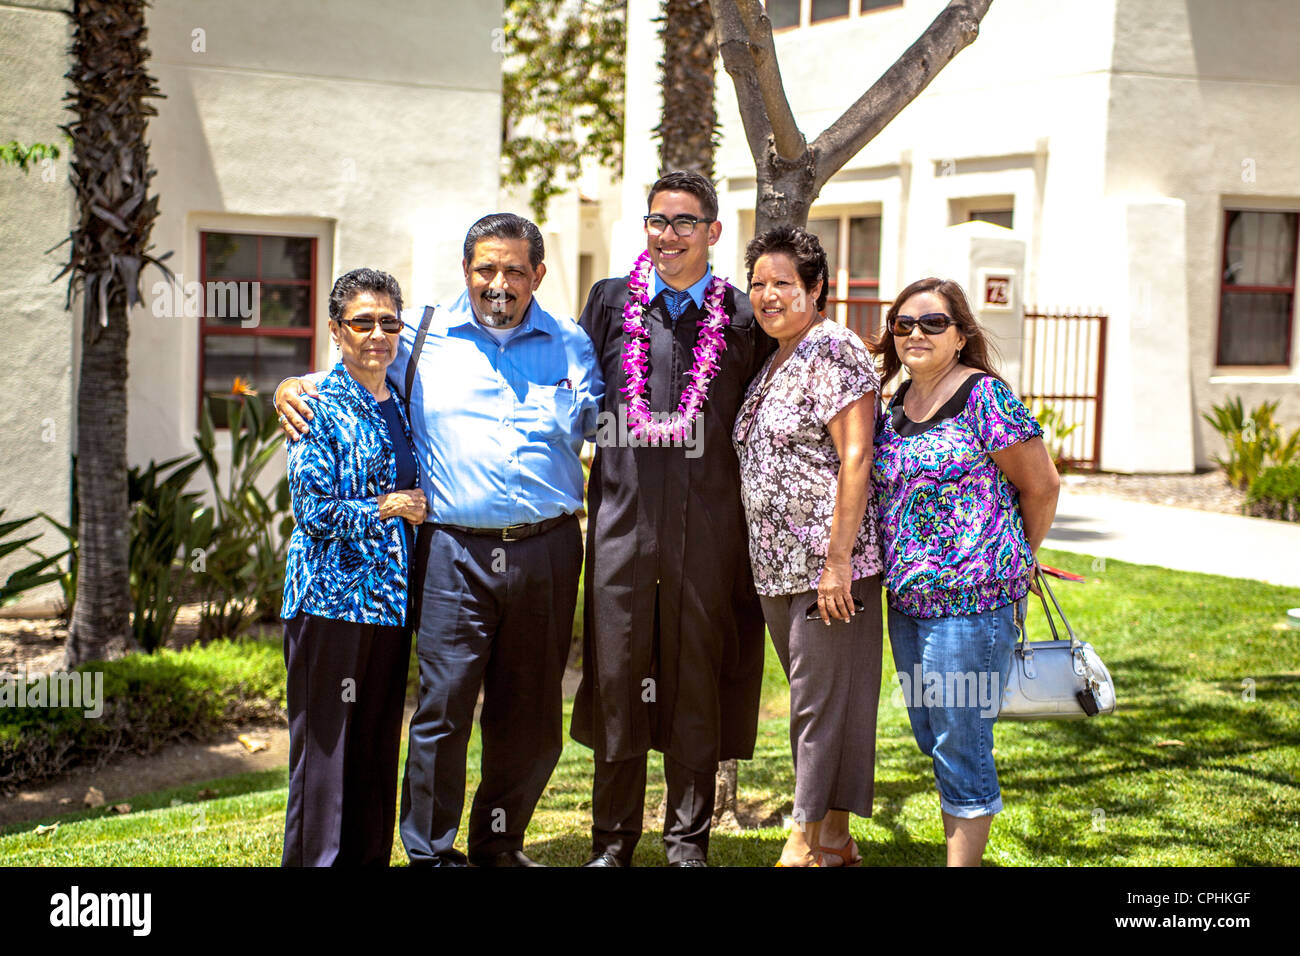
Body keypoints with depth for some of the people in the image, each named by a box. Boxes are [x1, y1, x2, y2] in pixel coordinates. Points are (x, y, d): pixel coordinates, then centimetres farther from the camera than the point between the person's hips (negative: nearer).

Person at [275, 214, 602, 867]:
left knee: (530, 717, 9)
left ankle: (499, 843, 26)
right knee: (443, 708, -5)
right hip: (454, 551, -2)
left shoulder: (572, 347, 11)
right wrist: (290, 388, -1)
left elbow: (601, 434, 19)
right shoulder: (423, 336, 7)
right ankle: (430, 851, 11)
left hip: (546, 550, 2)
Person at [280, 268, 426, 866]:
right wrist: (387, 508, -8)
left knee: (379, 742, 11)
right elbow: (314, 511, -12)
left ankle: (371, 858, 19)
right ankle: (315, 859, 5)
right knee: (326, 741, -3)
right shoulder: (321, 406, -6)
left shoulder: (402, 406, 14)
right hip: (332, 598, -6)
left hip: (391, 600, 7)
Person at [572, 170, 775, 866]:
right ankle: (612, 840, 17)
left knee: (696, 683, 5)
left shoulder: (742, 319, 6)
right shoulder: (610, 302, 8)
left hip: (708, 528, 0)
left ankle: (688, 839, 18)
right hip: (623, 516, 1)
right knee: (616, 677, 5)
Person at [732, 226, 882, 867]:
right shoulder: (773, 362, 17)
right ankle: (834, 840, 22)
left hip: (829, 565, -9)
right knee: (810, 699, 13)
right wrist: (764, 562, 16)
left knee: (823, 699, -2)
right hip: (776, 566, 9)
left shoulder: (834, 351, -11)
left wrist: (838, 560, -21)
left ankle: (809, 843, 5)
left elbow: (855, 458, -17)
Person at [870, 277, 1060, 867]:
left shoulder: (985, 396, -11)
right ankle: (960, 850, 29)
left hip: (970, 598, -8)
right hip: (906, 597, 8)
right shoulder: (898, 403, 10)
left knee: (960, 743, -1)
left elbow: (1041, 487, -7)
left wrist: (1013, 562, 6)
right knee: (931, 736, 15)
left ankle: (965, 858, 11)